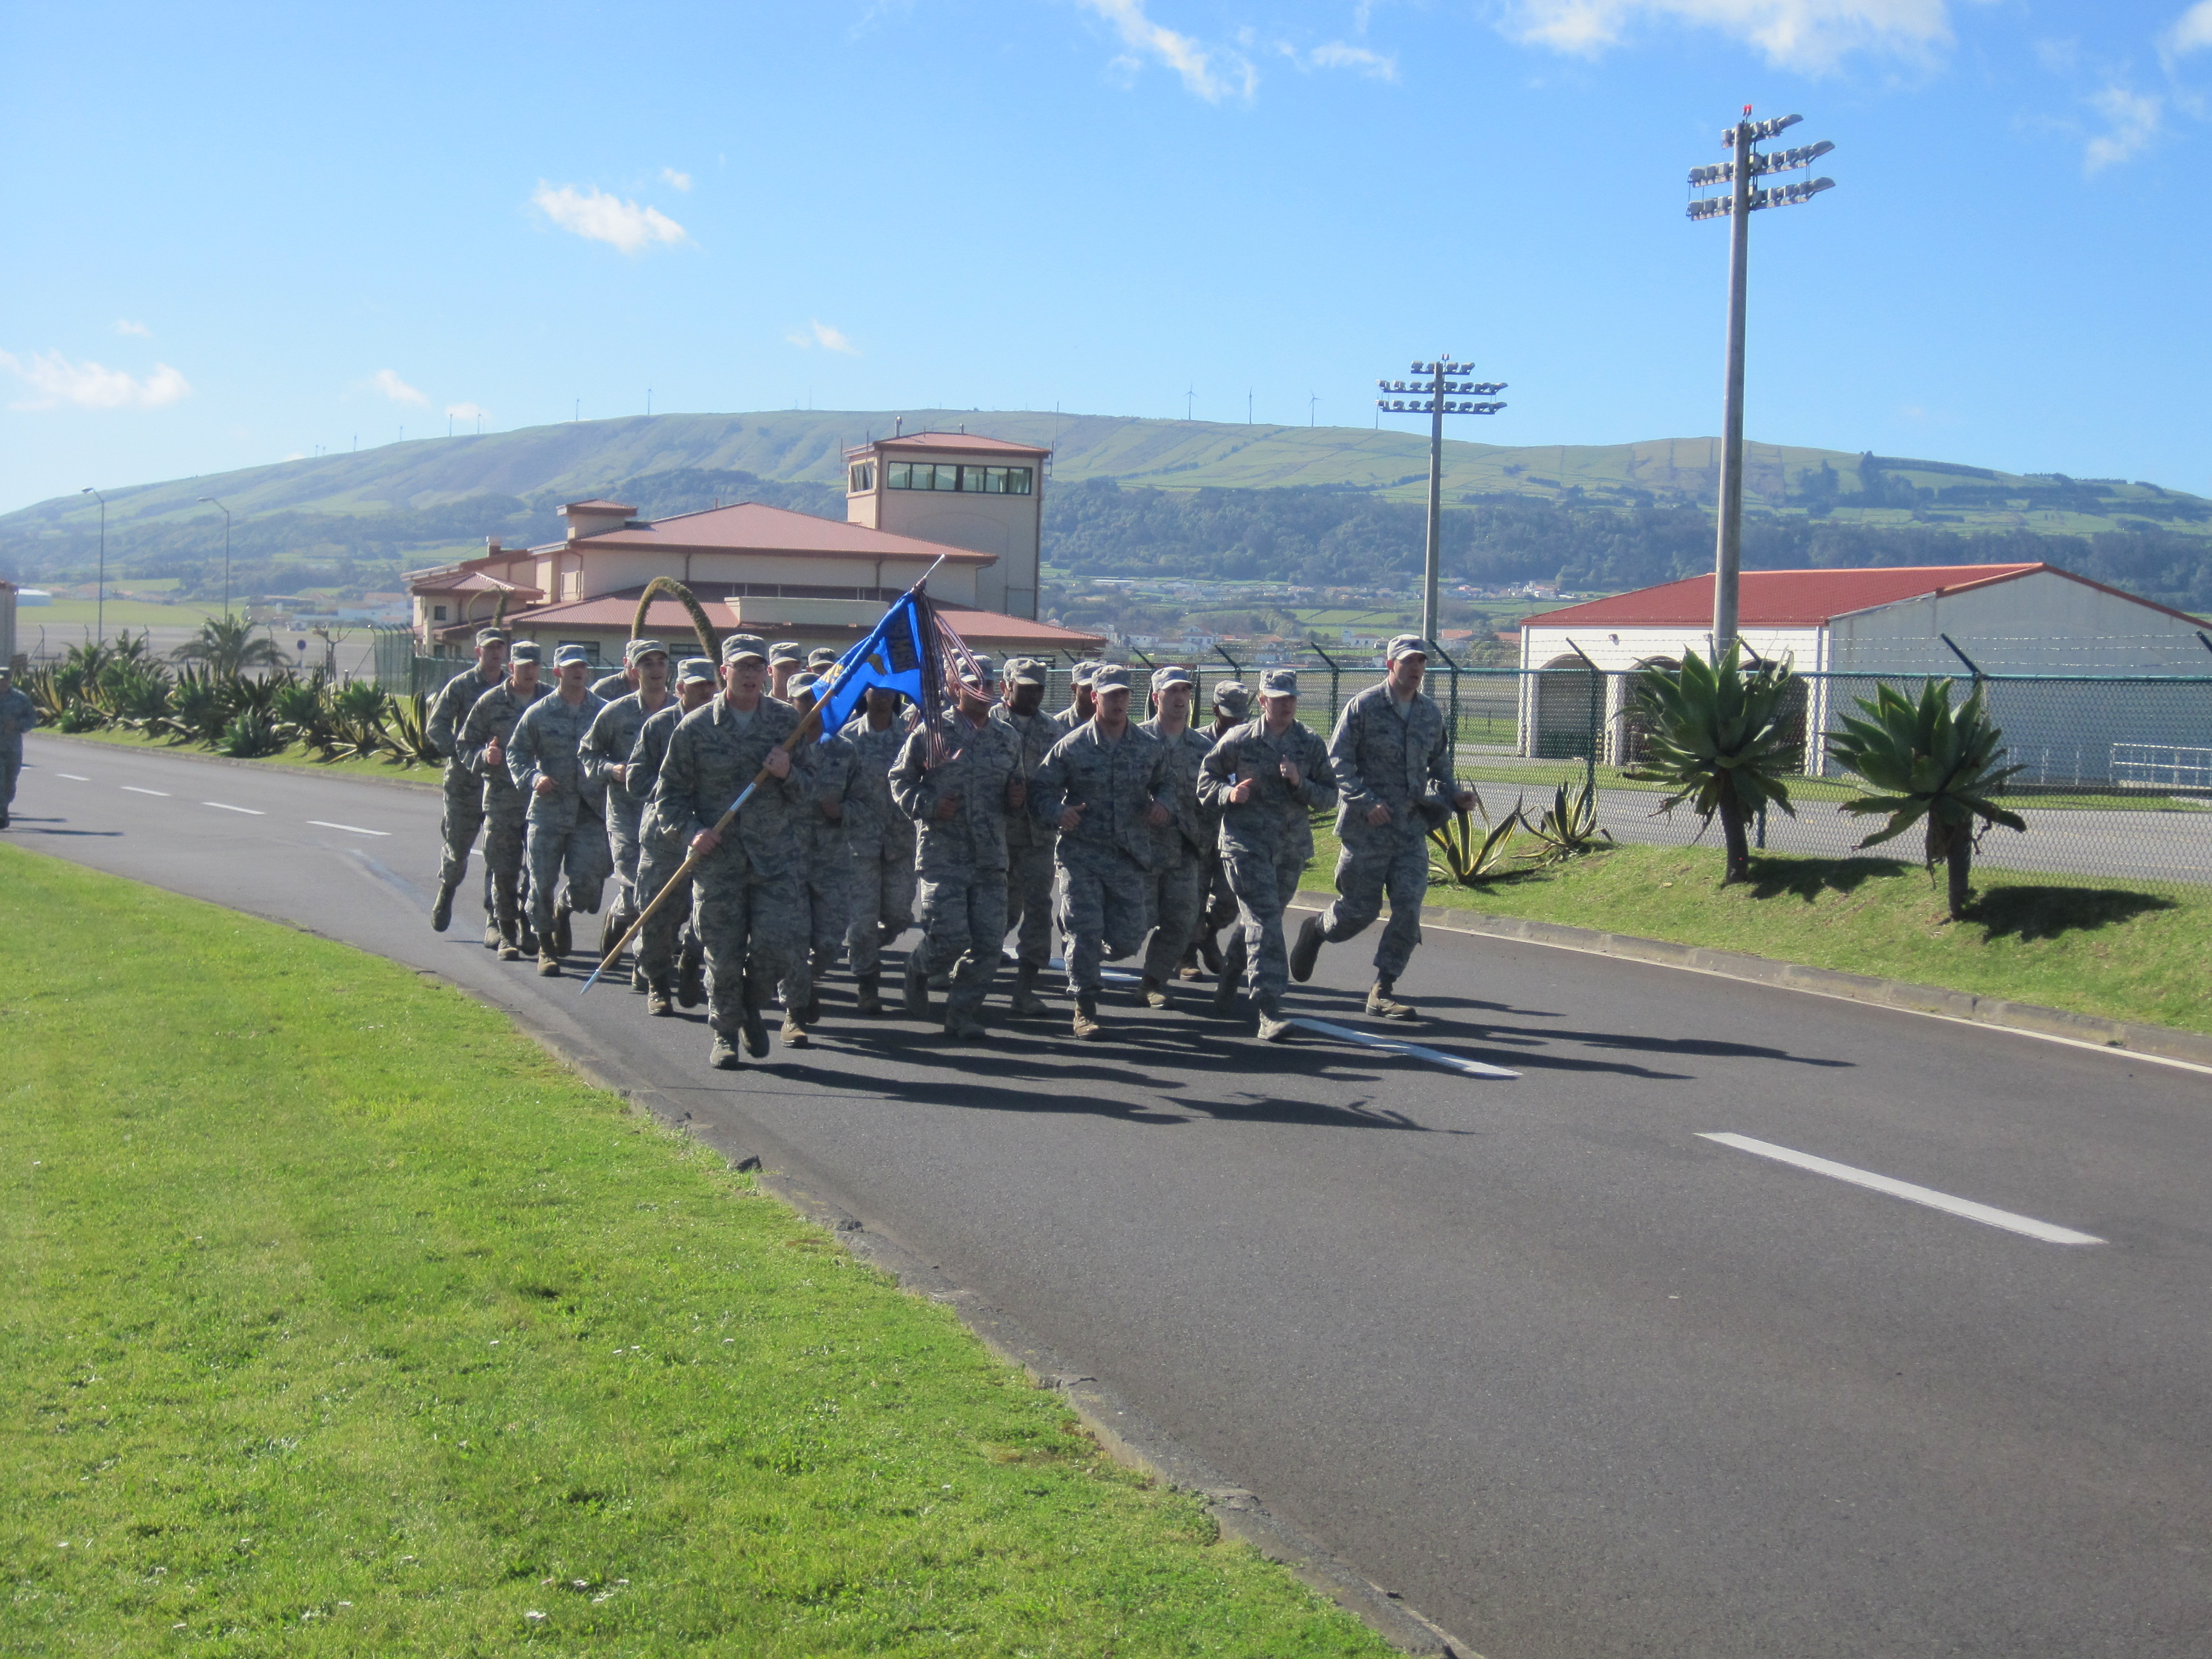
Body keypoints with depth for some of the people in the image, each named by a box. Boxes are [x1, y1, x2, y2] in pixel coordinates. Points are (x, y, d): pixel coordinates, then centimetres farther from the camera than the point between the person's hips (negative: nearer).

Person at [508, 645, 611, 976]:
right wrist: (531, 778, -9)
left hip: (592, 812, 0)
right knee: (542, 882, 1)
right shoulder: (538, 713, 3)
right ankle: (546, 947, 18)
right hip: (548, 808, 0)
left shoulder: (604, 713, 5)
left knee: (585, 880, -6)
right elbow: (516, 753, 8)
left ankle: (563, 911, 30)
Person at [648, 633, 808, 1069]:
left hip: (776, 857, 1)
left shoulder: (788, 721, 3)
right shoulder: (695, 727, -1)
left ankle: (752, 1008, 23)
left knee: (775, 944, -8)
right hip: (718, 858, -1)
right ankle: (725, 1034, 25)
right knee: (723, 955, 3)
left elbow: (812, 793, 8)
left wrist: (788, 775, -13)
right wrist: (692, 831, -10)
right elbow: (669, 793, 7)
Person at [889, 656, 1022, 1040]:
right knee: (950, 938, -11)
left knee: (989, 943, -1)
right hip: (942, 854, -4)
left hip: (990, 859, 5)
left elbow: (1015, 789, 26)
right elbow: (900, 780, 3)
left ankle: (963, 1012, 13)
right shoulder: (931, 732, 0)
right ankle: (918, 966, 23)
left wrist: (1014, 799, 3)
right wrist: (928, 806, -13)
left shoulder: (1005, 738, 15)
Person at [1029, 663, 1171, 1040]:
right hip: (1081, 853, -3)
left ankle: (1086, 954, 36)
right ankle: (1085, 1009, 6)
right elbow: (1041, 790, 1)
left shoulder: (1149, 747, 7)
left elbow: (1165, 783, 21)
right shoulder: (1071, 746, -2)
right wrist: (1058, 812, -20)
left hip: (1129, 856, 3)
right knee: (1084, 932, -6)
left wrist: (1162, 804, -2)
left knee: (1126, 940, 2)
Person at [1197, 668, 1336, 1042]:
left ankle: (1231, 972, 47)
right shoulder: (1238, 739, -1)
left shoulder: (1311, 744, 6)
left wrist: (1300, 782, -13)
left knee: (1258, 920, 18)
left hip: (1293, 845, 4)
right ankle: (1269, 1011, -19)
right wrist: (1229, 793, -12)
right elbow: (1206, 777, 8)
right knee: (1264, 920, -16)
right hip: (1246, 841, -4)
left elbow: (1329, 796, 5)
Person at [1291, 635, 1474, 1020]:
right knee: (1361, 909, 2)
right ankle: (1316, 929, 35)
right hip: (1367, 828, -4)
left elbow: (1439, 764, 23)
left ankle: (1382, 992, 3)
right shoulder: (1363, 706, -5)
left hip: (1412, 827, 4)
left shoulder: (1431, 712, 11)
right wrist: (1366, 801, -18)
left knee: (1409, 909, -6)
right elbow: (1338, 760, -8)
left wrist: (1454, 795, 5)